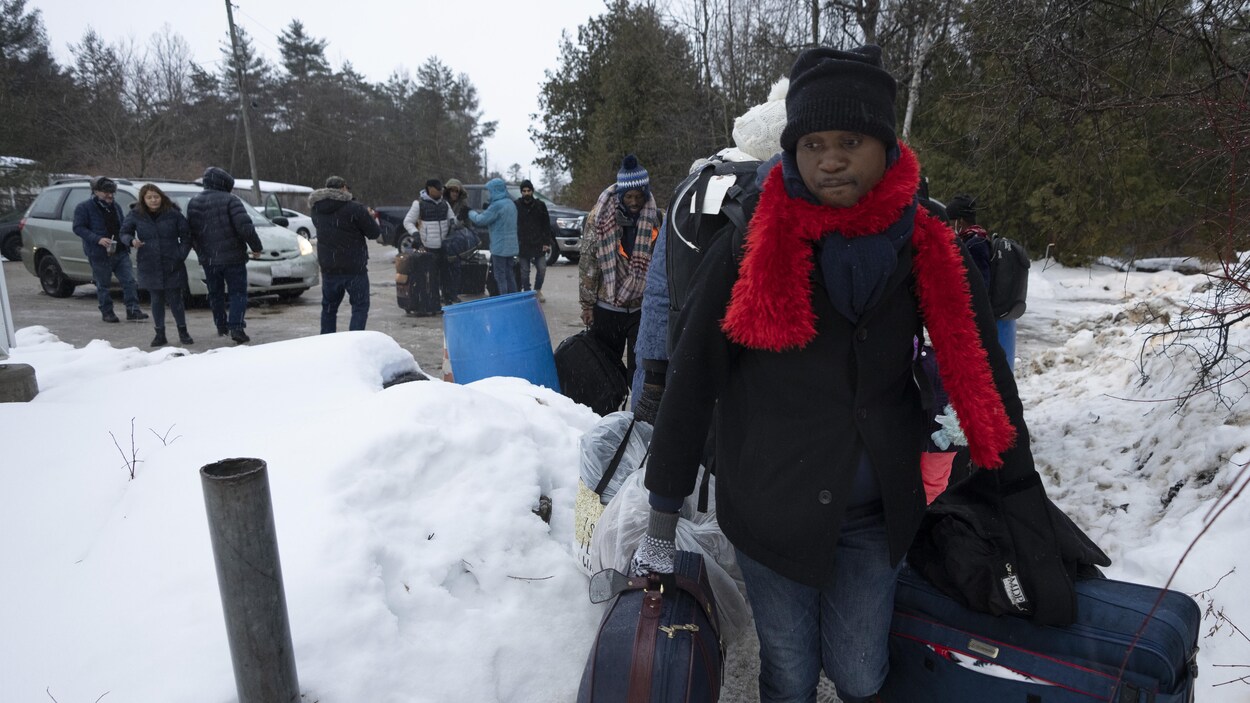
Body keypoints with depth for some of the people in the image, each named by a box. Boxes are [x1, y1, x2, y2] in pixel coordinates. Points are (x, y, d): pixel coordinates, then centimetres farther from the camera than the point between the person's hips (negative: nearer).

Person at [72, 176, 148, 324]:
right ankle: (107, 312, 14)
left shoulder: (115, 207, 17)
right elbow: (78, 228, -8)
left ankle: (133, 310, -1)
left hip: (120, 251, 5)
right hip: (100, 254, -5)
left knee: (129, 280, -4)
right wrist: (98, 239, -21)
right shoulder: (84, 207, -2)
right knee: (103, 285, 5)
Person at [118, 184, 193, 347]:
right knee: (156, 301, 7)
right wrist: (131, 241, -13)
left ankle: (183, 332, 15)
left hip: (172, 265, -2)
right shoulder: (136, 215, 0)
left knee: (175, 300, 1)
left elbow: (186, 236, 2)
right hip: (149, 266, 2)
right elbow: (124, 233, 10)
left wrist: (181, 255, -7)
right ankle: (160, 334, 17)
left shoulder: (173, 213, -4)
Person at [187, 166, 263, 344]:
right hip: (232, 256, -5)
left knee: (215, 293, 18)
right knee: (238, 292, 0)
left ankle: (221, 326, 26)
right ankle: (236, 327, -11)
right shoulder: (230, 200, -11)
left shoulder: (193, 203, 9)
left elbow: (190, 232, 14)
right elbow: (245, 226, -20)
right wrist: (256, 247, -10)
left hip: (208, 258, 5)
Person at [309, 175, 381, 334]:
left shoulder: (316, 209, 6)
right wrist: (371, 217, 11)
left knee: (329, 306, 17)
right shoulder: (354, 208, -13)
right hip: (354, 268, -6)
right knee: (360, 306, 2)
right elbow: (374, 233, -9)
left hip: (328, 268, 6)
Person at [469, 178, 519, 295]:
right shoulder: (511, 203, 10)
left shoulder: (497, 205, -18)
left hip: (500, 247, -8)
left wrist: (471, 213, 4)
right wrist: (485, 212, 10)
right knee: (509, 274, 15)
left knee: (500, 277, -1)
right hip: (511, 246, 8)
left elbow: (481, 220, -14)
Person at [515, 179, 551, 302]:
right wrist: (515, 244, -2)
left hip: (538, 244, 1)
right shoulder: (516, 206, -1)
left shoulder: (540, 205, 3)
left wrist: (547, 242, -2)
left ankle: (538, 290, 23)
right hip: (522, 245, -1)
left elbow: (546, 226, 5)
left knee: (542, 269, 2)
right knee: (524, 271, 3)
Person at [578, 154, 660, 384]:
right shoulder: (600, 217, -4)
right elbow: (587, 263, -1)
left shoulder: (656, 219, -1)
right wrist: (587, 304, -1)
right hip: (606, 307, 1)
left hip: (642, 307, 0)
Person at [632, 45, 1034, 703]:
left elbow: (979, 370, 4)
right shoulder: (747, 250, -12)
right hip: (771, 510, -1)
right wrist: (662, 518, -6)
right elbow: (690, 379, -9)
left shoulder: (927, 250, -4)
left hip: (876, 514, 2)